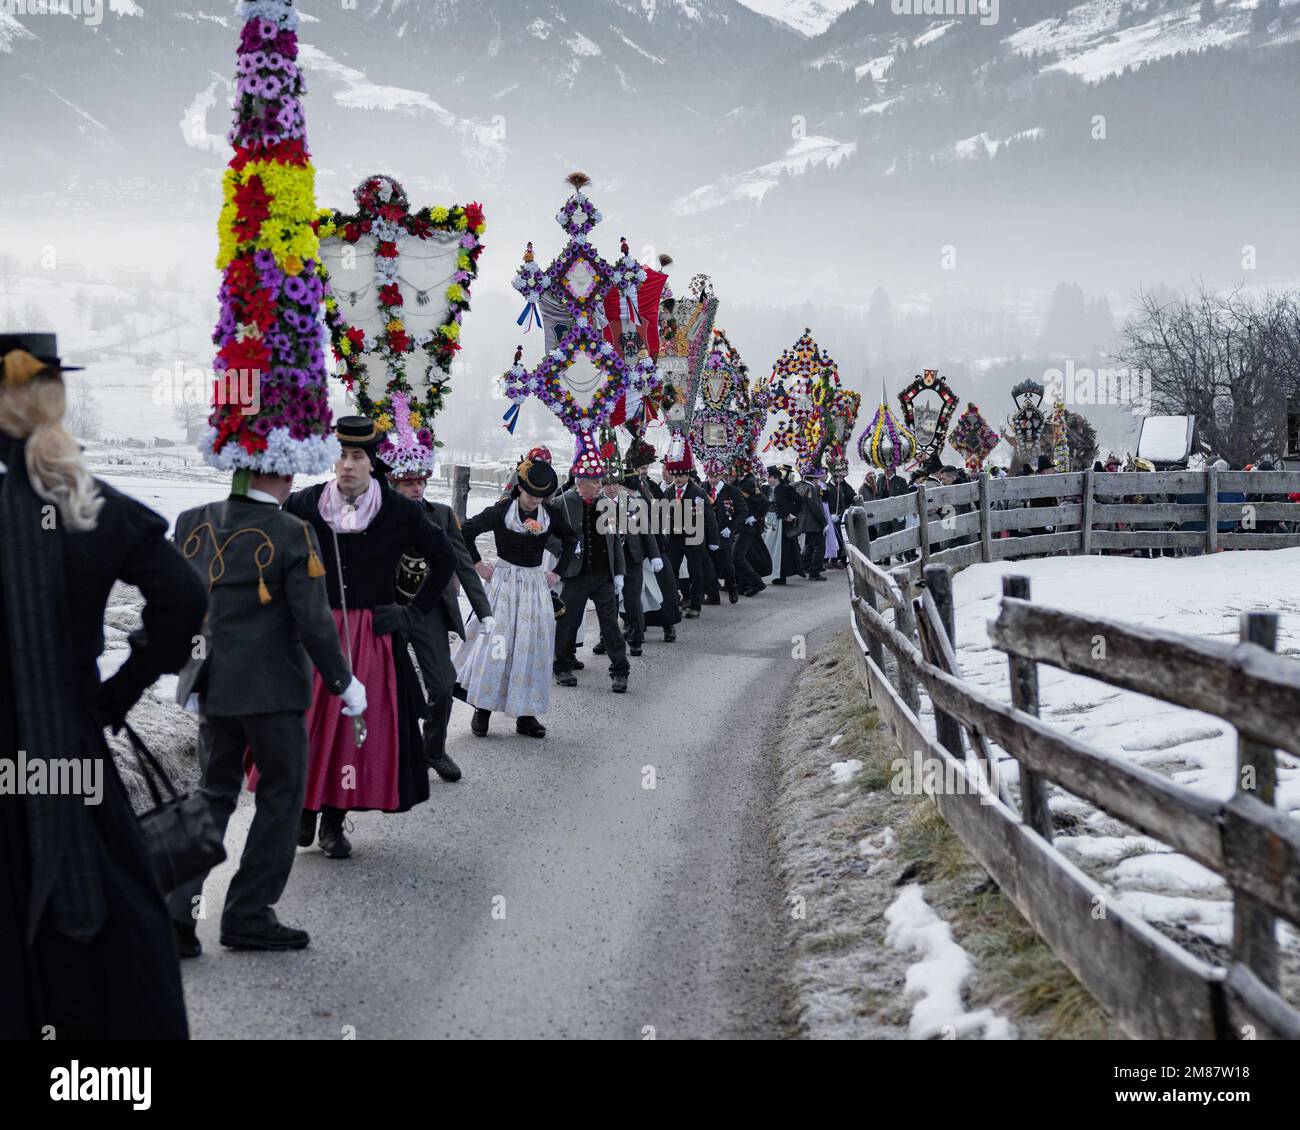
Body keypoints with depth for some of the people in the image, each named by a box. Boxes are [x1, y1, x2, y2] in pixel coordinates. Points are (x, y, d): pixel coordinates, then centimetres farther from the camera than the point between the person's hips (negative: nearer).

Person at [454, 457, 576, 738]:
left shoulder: (551, 514, 1)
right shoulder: (501, 511, -9)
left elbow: (571, 539, 17)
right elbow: (465, 532, -3)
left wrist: (558, 572, 11)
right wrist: (479, 565, -4)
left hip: (536, 584, 4)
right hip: (504, 580, -3)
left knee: (533, 647, 2)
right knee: (494, 642, -8)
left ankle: (526, 715, 8)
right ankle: (482, 710, -1)